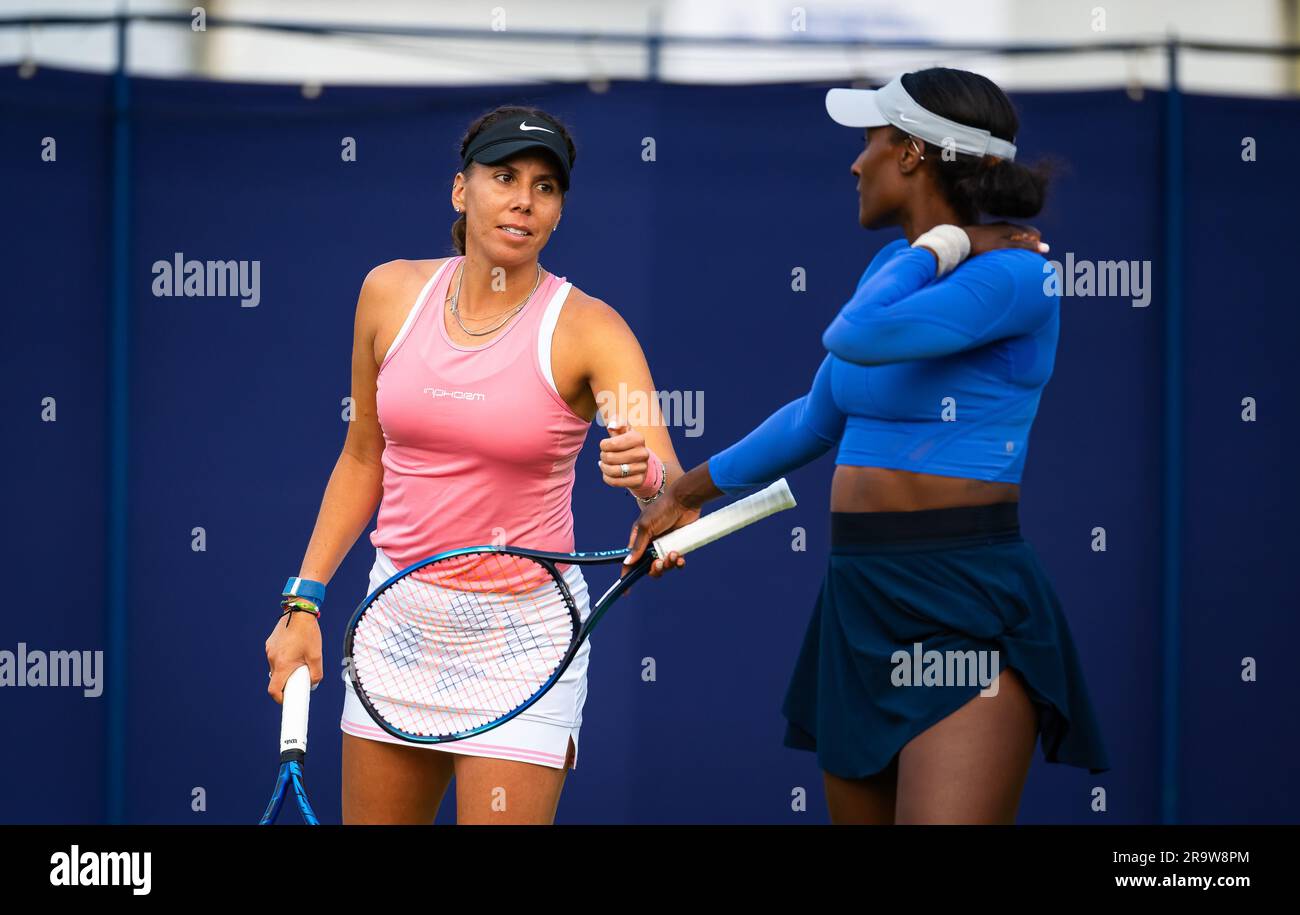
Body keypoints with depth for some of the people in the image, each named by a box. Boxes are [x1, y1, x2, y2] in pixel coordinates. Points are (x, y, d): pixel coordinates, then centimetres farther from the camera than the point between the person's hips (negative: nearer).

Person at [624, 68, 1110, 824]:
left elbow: (858, 337, -28)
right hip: (859, 606, 9)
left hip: (966, 613, -9)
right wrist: (690, 492, 34)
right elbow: (820, 417, 27)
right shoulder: (892, 270, 14)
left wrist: (946, 241, -13)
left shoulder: (1012, 274, -13)